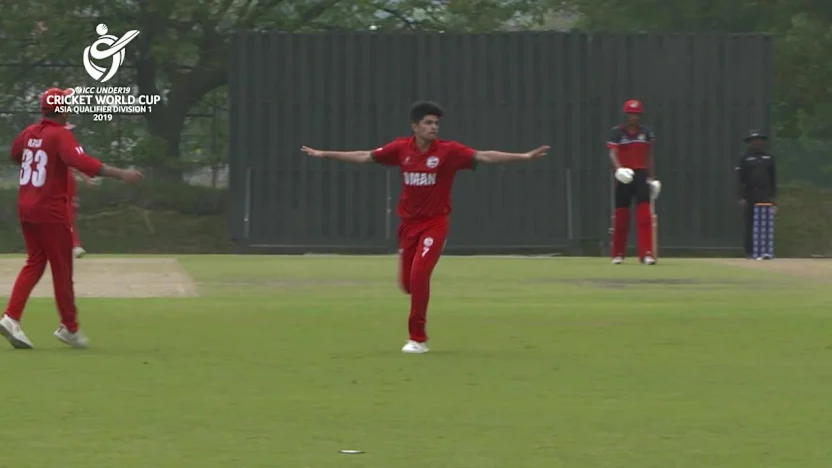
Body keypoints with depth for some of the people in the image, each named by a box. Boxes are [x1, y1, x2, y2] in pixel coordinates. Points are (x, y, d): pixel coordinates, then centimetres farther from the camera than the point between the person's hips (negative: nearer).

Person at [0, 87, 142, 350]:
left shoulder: (29, 133, 7)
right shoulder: (61, 135, -14)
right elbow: (81, 161, -30)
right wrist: (120, 174, -36)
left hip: (26, 208, 7)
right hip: (51, 210, -7)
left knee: (35, 263, 13)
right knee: (62, 268, 4)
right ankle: (70, 328, 12)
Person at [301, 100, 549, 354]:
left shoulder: (449, 151, -11)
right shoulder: (401, 148, -3)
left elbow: (485, 156, -17)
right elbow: (364, 156, 7)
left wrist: (524, 157, -27)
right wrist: (324, 154, 9)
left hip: (435, 224, -4)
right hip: (408, 223, 4)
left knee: (419, 275, -17)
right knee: (407, 282, 9)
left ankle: (418, 338, -7)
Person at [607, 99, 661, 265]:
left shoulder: (646, 133, 7)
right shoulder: (616, 132, -3)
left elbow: (649, 156, 14)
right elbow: (613, 153, -16)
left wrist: (651, 178, 12)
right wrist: (619, 168, -34)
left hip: (641, 174, 2)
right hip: (624, 176, -2)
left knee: (644, 213, -11)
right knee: (621, 213, 4)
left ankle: (646, 253, -15)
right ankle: (618, 254, 19)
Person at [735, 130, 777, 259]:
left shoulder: (769, 157, 12)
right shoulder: (744, 158, 2)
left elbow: (773, 178, 13)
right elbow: (740, 179, -3)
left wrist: (773, 197, 6)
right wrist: (742, 198, -11)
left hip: (765, 195, 3)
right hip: (750, 194, -3)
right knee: (750, 224, -2)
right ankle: (749, 252, 1)